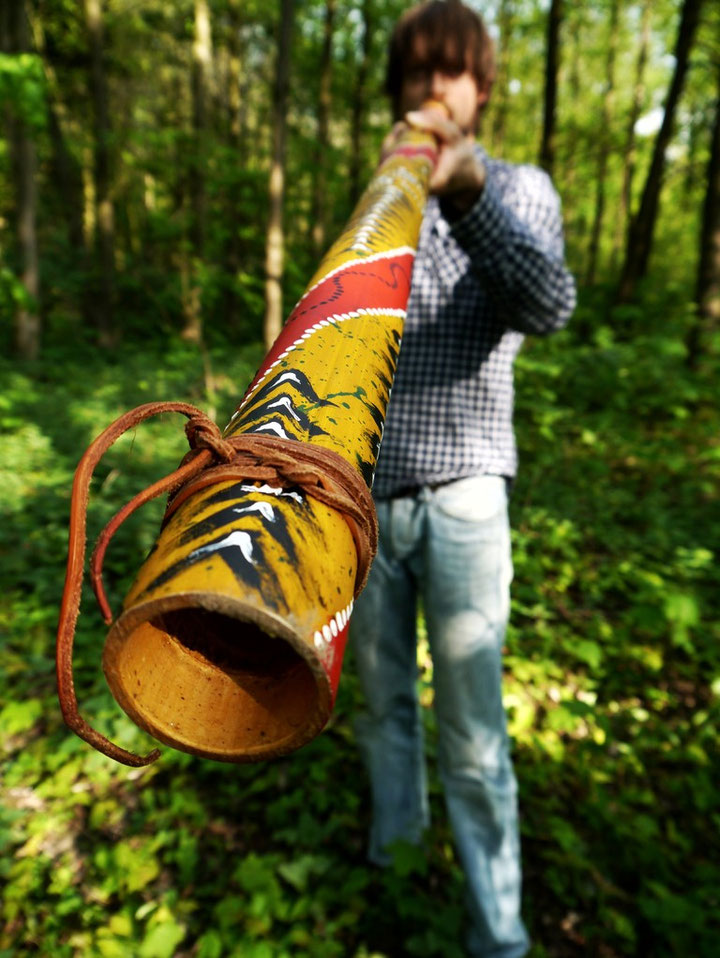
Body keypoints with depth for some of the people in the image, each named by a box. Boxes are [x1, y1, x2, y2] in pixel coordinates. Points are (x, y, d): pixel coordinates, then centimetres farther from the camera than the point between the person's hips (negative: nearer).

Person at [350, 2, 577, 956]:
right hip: (367, 494, 4)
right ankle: (394, 828, 41)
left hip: (462, 498, -3)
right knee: (381, 692, 17)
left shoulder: (519, 187, 5)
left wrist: (466, 188, -32)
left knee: (472, 730, 2)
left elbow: (547, 306, -19)